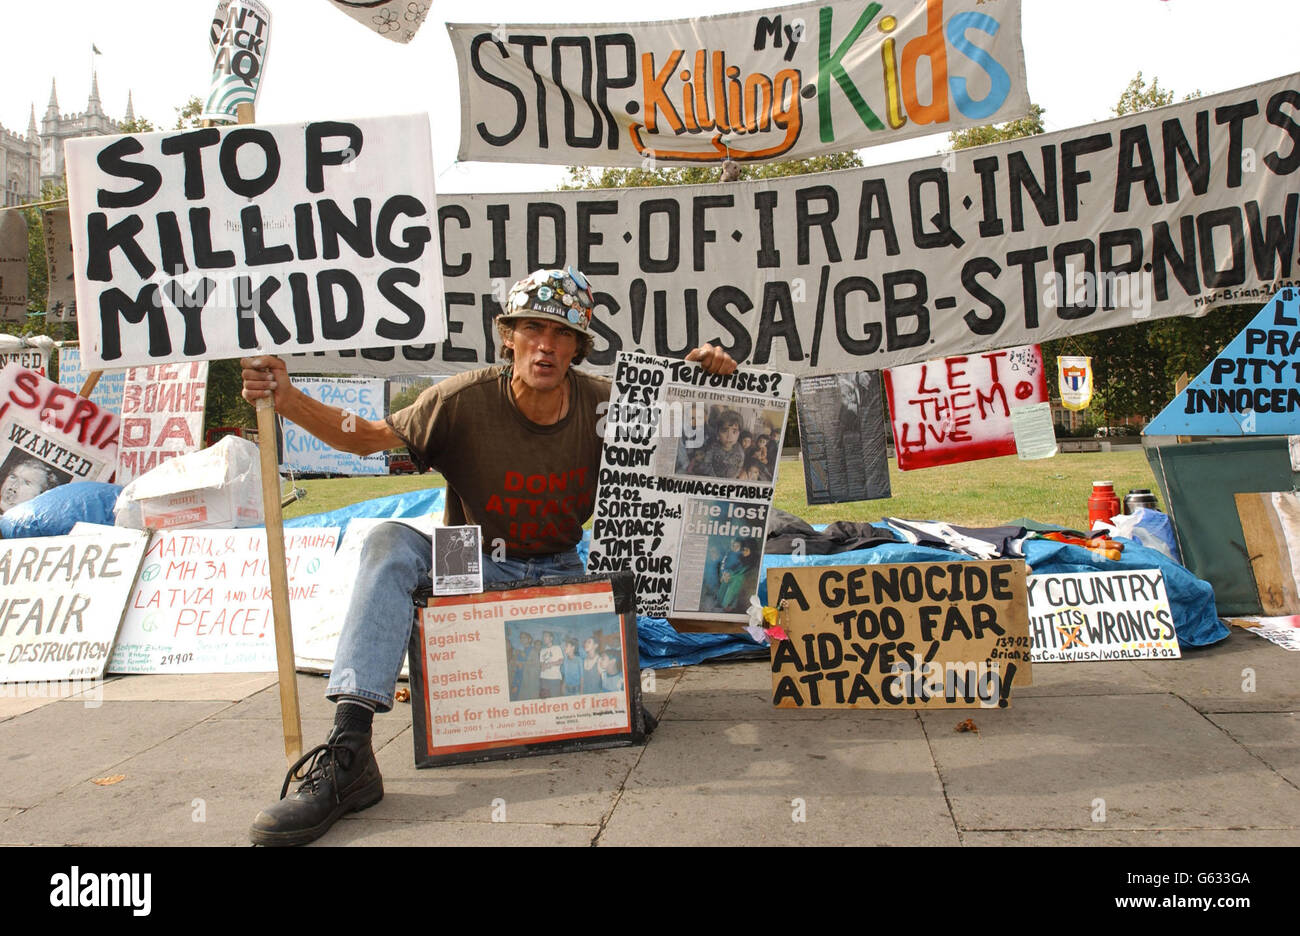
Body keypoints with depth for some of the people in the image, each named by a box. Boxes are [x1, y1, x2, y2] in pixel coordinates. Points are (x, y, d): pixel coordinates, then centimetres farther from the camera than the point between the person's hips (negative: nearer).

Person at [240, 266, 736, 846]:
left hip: (558, 573, 2)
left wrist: (708, 375, -16)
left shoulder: (601, 404, -7)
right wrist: (287, 399, -29)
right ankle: (348, 750, -39)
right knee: (389, 543, -30)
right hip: (473, 568, -2)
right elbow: (368, 437, -13)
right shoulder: (466, 400, -14)